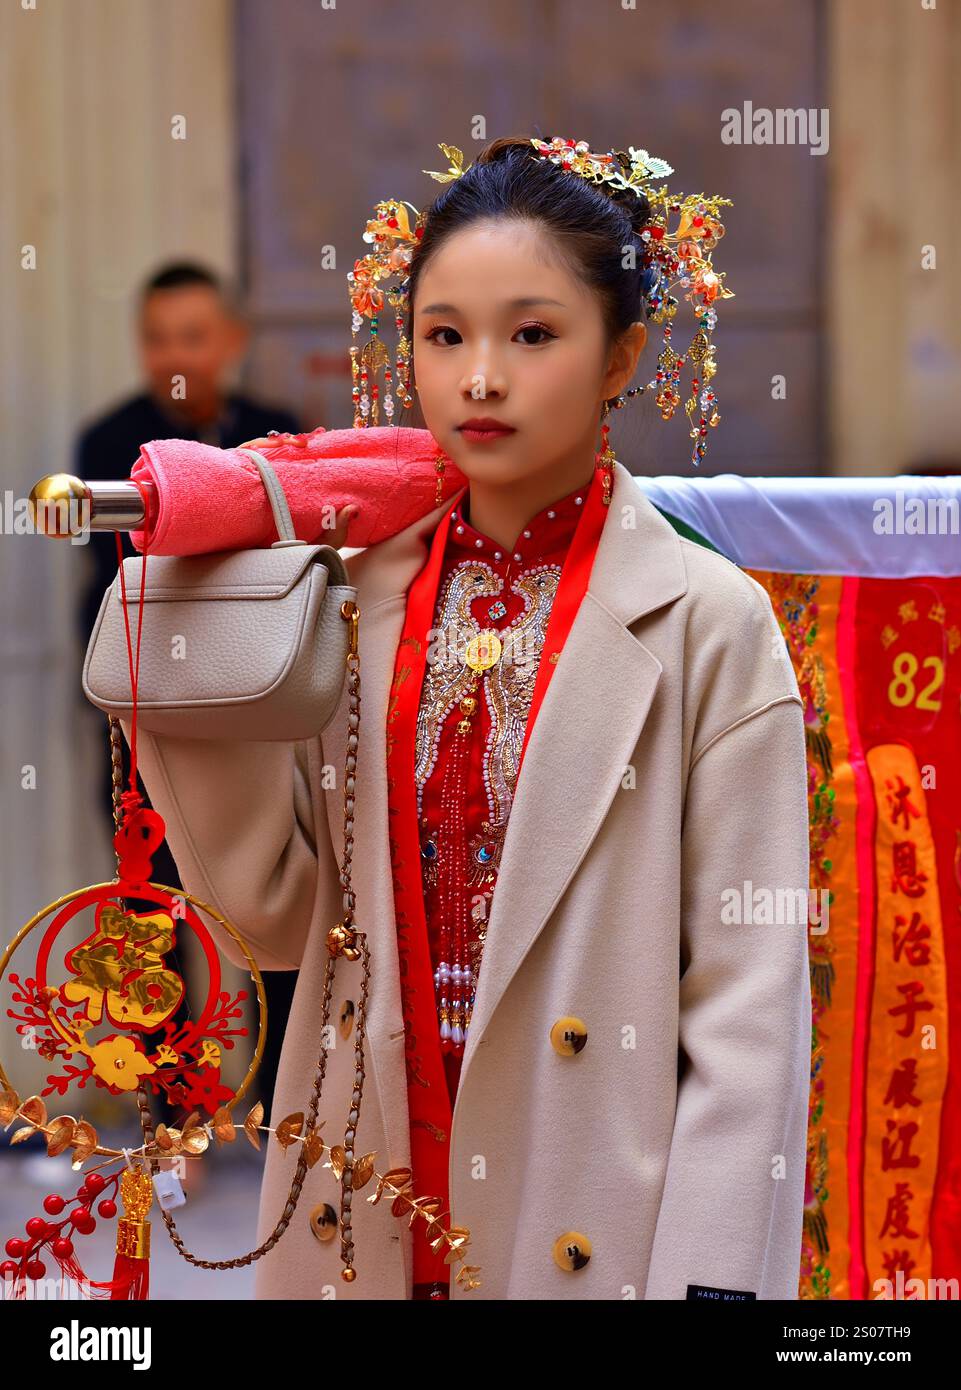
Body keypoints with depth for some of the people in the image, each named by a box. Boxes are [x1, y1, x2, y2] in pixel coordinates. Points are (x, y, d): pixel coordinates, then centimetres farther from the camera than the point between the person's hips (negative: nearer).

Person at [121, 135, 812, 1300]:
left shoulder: (709, 621, -10)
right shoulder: (355, 599, 3)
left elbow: (751, 993, -11)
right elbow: (276, 920, 0)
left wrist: (710, 1279, -16)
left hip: (590, 1233, -4)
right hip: (367, 1222, 4)